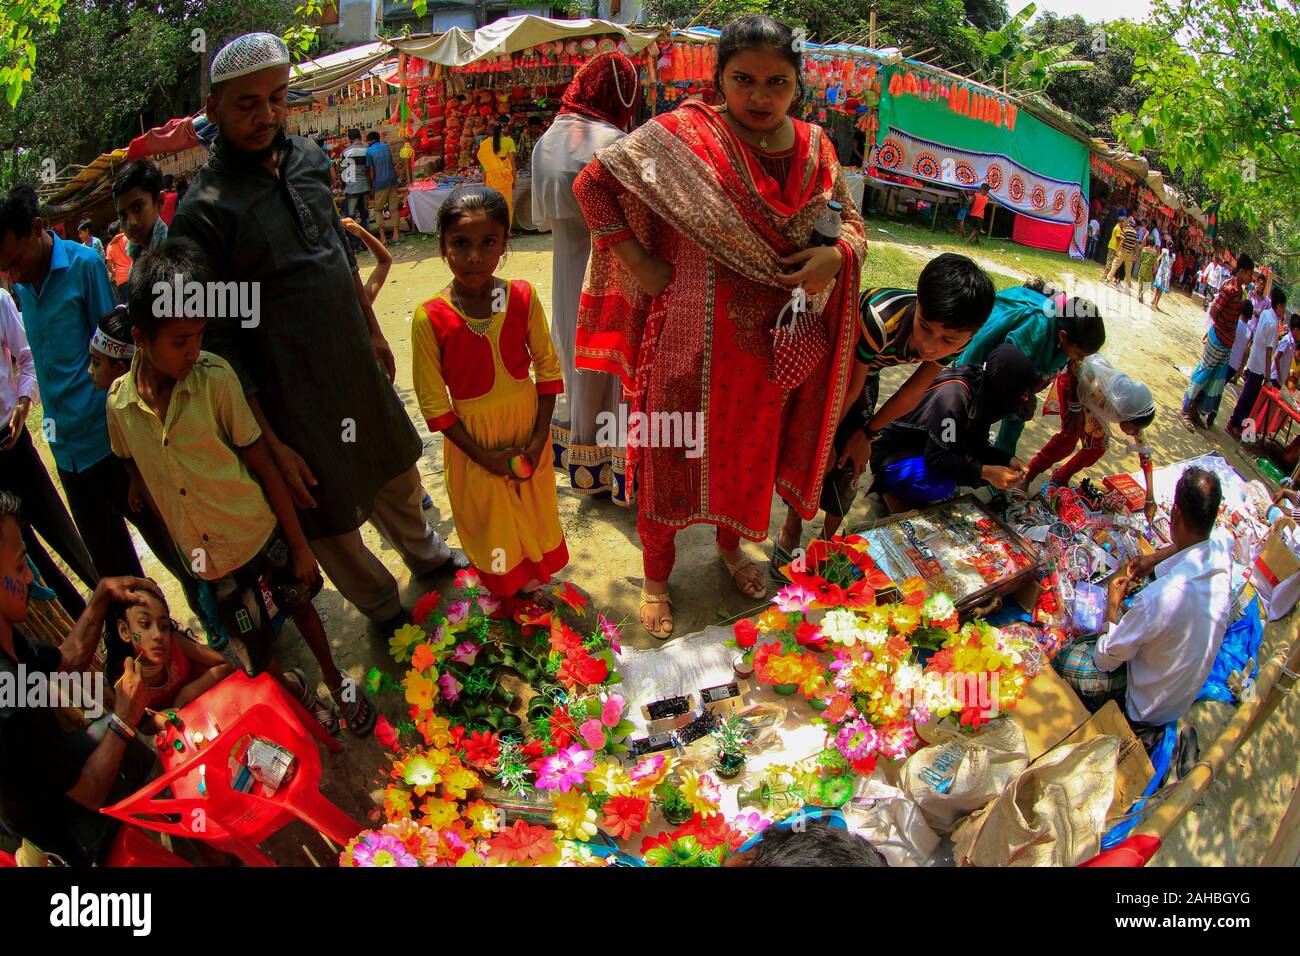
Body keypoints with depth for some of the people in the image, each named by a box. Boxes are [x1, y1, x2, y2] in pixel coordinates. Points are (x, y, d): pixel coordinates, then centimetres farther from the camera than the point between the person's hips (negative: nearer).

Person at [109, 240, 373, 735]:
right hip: (208, 556, 2)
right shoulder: (120, 402, -12)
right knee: (257, 656, 16)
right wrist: (179, 545, 11)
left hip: (263, 532, -2)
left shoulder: (215, 378, -19)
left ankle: (336, 681, 46)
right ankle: (296, 693, 46)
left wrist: (299, 543, -9)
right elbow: (139, 474, 6)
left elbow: (262, 463, -13)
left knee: (299, 604, 20)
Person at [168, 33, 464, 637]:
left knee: (397, 469, 26)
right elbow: (217, 342, -17)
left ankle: (423, 552, 54)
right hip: (293, 395, -6)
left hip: (358, 364, 7)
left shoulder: (306, 157, 2)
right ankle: (383, 611, 36)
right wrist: (270, 444, -17)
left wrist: (374, 331, 21)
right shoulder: (204, 211, -19)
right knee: (331, 520, 10)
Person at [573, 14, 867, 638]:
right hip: (690, 345, -4)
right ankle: (655, 576, 31)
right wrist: (635, 260, -12)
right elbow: (592, 182, -6)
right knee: (672, 455, 8)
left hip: (770, 348, 5)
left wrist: (837, 253, -14)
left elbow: (852, 225, 10)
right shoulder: (680, 136, -12)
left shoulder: (814, 148, 1)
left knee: (752, 451, 22)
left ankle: (731, 544, 49)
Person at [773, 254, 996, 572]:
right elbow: (848, 388, -29)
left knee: (850, 458, 3)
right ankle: (791, 529, 15)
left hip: (865, 369, 4)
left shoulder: (956, 338, -26)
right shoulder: (881, 320, -44)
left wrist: (866, 433, -1)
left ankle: (829, 536, 24)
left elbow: (913, 391, -10)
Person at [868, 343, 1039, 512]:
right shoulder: (953, 396, -31)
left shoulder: (984, 389, -5)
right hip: (893, 457, -10)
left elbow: (976, 445, 5)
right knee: (944, 485, -35)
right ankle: (891, 491, -6)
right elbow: (935, 458, -30)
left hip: (925, 447, 10)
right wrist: (986, 472, -29)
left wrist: (1008, 461, -10)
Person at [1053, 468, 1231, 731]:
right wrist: (1153, 559, 2)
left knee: (1063, 660, -3)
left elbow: (1106, 659, -24)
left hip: (1143, 708, -7)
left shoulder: (1162, 596, -40)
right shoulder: (1221, 553, -19)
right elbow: (1198, 543, 12)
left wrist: (1112, 603, -10)